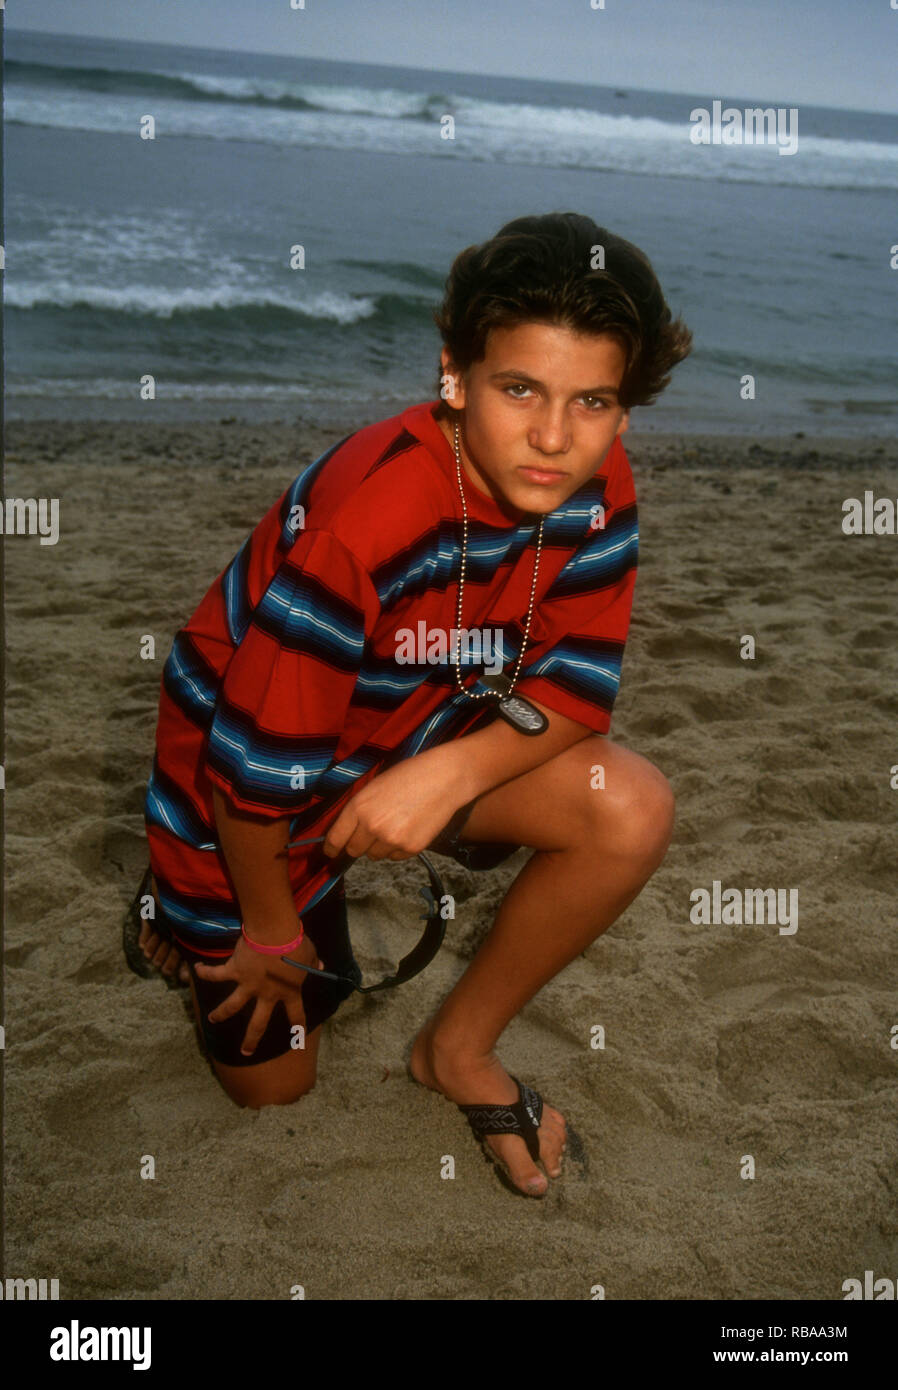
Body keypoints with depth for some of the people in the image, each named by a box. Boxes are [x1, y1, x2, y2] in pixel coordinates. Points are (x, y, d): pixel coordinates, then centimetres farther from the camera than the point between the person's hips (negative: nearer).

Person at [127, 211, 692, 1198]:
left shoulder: (597, 494, -17)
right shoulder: (359, 526, -37)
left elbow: (576, 690, -12)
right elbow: (256, 766, -28)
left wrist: (452, 772, -32)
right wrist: (271, 933, -12)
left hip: (421, 739, 5)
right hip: (243, 788, -4)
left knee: (634, 813, -20)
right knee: (272, 1080, 10)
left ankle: (459, 1048, 3)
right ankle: (181, 910, 40)